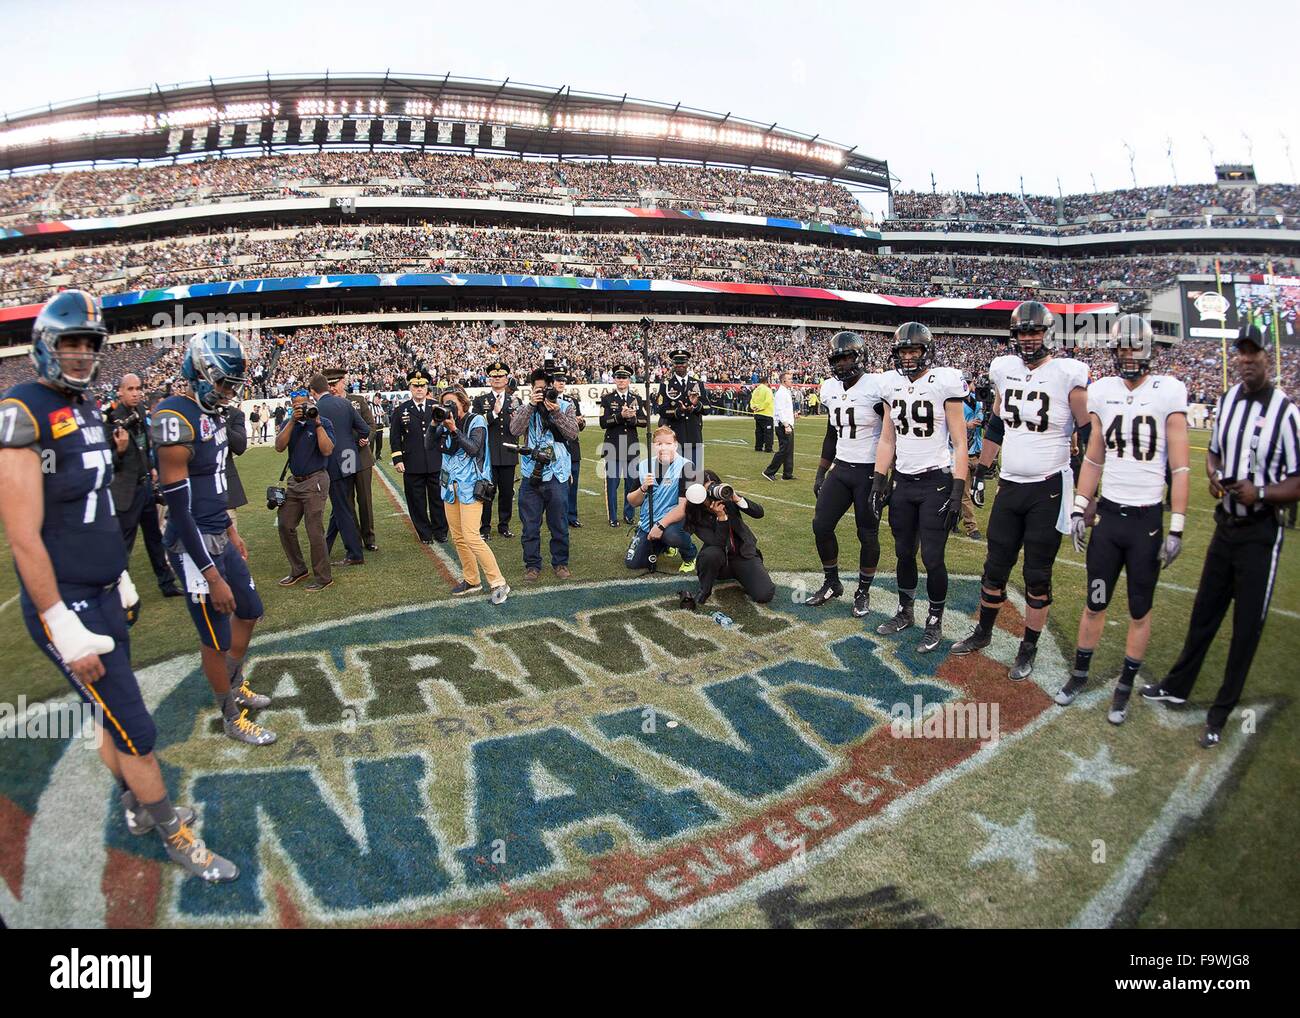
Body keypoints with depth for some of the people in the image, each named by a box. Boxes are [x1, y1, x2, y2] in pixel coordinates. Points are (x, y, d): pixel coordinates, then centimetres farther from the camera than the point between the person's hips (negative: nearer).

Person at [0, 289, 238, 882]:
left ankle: (138, 806, 39)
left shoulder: (86, 409, 9)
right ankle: (173, 836, 17)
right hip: (67, 604, -8)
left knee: (110, 711, 22)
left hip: (105, 593, 8)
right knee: (136, 731, 0)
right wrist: (64, 626, -21)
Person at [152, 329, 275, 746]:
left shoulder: (211, 413, 6)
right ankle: (232, 718, 24)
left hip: (219, 536, 9)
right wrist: (213, 577, -21)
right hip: (194, 544, -9)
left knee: (249, 611, 22)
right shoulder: (176, 420, -23)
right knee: (216, 638, 5)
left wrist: (232, 531, 23)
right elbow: (179, 508, -23)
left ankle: (234, 685, 43)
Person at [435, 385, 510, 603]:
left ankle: (498, 584, -10)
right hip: (451, 485, 7)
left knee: (471, 537, -15)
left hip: (470, 485, -7)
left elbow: (473, 448, -17)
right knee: (457, 537, 9)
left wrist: (454, 429, -23)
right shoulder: (447, 423, 11)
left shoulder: (476, 421, -5)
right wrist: (438, 426, -15)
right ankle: (471, 580, 22)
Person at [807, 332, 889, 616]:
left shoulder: (877, 387, -14)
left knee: (868, 534, 4)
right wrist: (820, 474, 15)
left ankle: (863, 593, 22)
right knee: (821, 526, 4)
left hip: (870, 472, -6)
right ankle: (832, 584, 24)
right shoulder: (831, 389, 5)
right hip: (840, 469, 6)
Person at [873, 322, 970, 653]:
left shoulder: (944, 383, -10)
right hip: (903, 482, 5)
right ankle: (904, 613, 30)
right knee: (904, 553, 13)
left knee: (932, 558, -1)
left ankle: (935, 623, 17)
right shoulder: (892, 385, 6)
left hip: (936, 482, -5)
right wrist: (879, 482, 7)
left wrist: (958, 491, -14)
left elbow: (959, 443, -9)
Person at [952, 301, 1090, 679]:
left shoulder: (1067, 375, -11)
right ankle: (983, 632, 32)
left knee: (1037, 574, 5)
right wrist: (980, 473, 17)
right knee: (995, 566, 14)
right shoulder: (1005, 370, 4)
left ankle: (1028, 649, 20)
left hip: (1049, 491, -4)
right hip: (1009, 487, 5)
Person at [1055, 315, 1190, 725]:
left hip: (1147, 520, -2)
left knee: (1140, 610, 10)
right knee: (1095, 603, 12)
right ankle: (1079, 674, 27)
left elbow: (1179, 467, -7)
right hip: (1108, 514, 3)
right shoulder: (1102, 391, 3)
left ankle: (1125, 687, 23)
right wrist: (1078, 509, 6)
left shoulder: (1168, 392, -8)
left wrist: (1176, 528, -10)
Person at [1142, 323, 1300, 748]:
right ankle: (1177, 686, 34)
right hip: (1225, 525, 6)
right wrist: (1214, 476, -3)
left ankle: (1221, 713, 20)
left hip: (1260, 533, -6)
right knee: (1204, 611, 18)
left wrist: (1260, 493, -29)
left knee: (1247, 625, 6)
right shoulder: (1227, 400, 4)